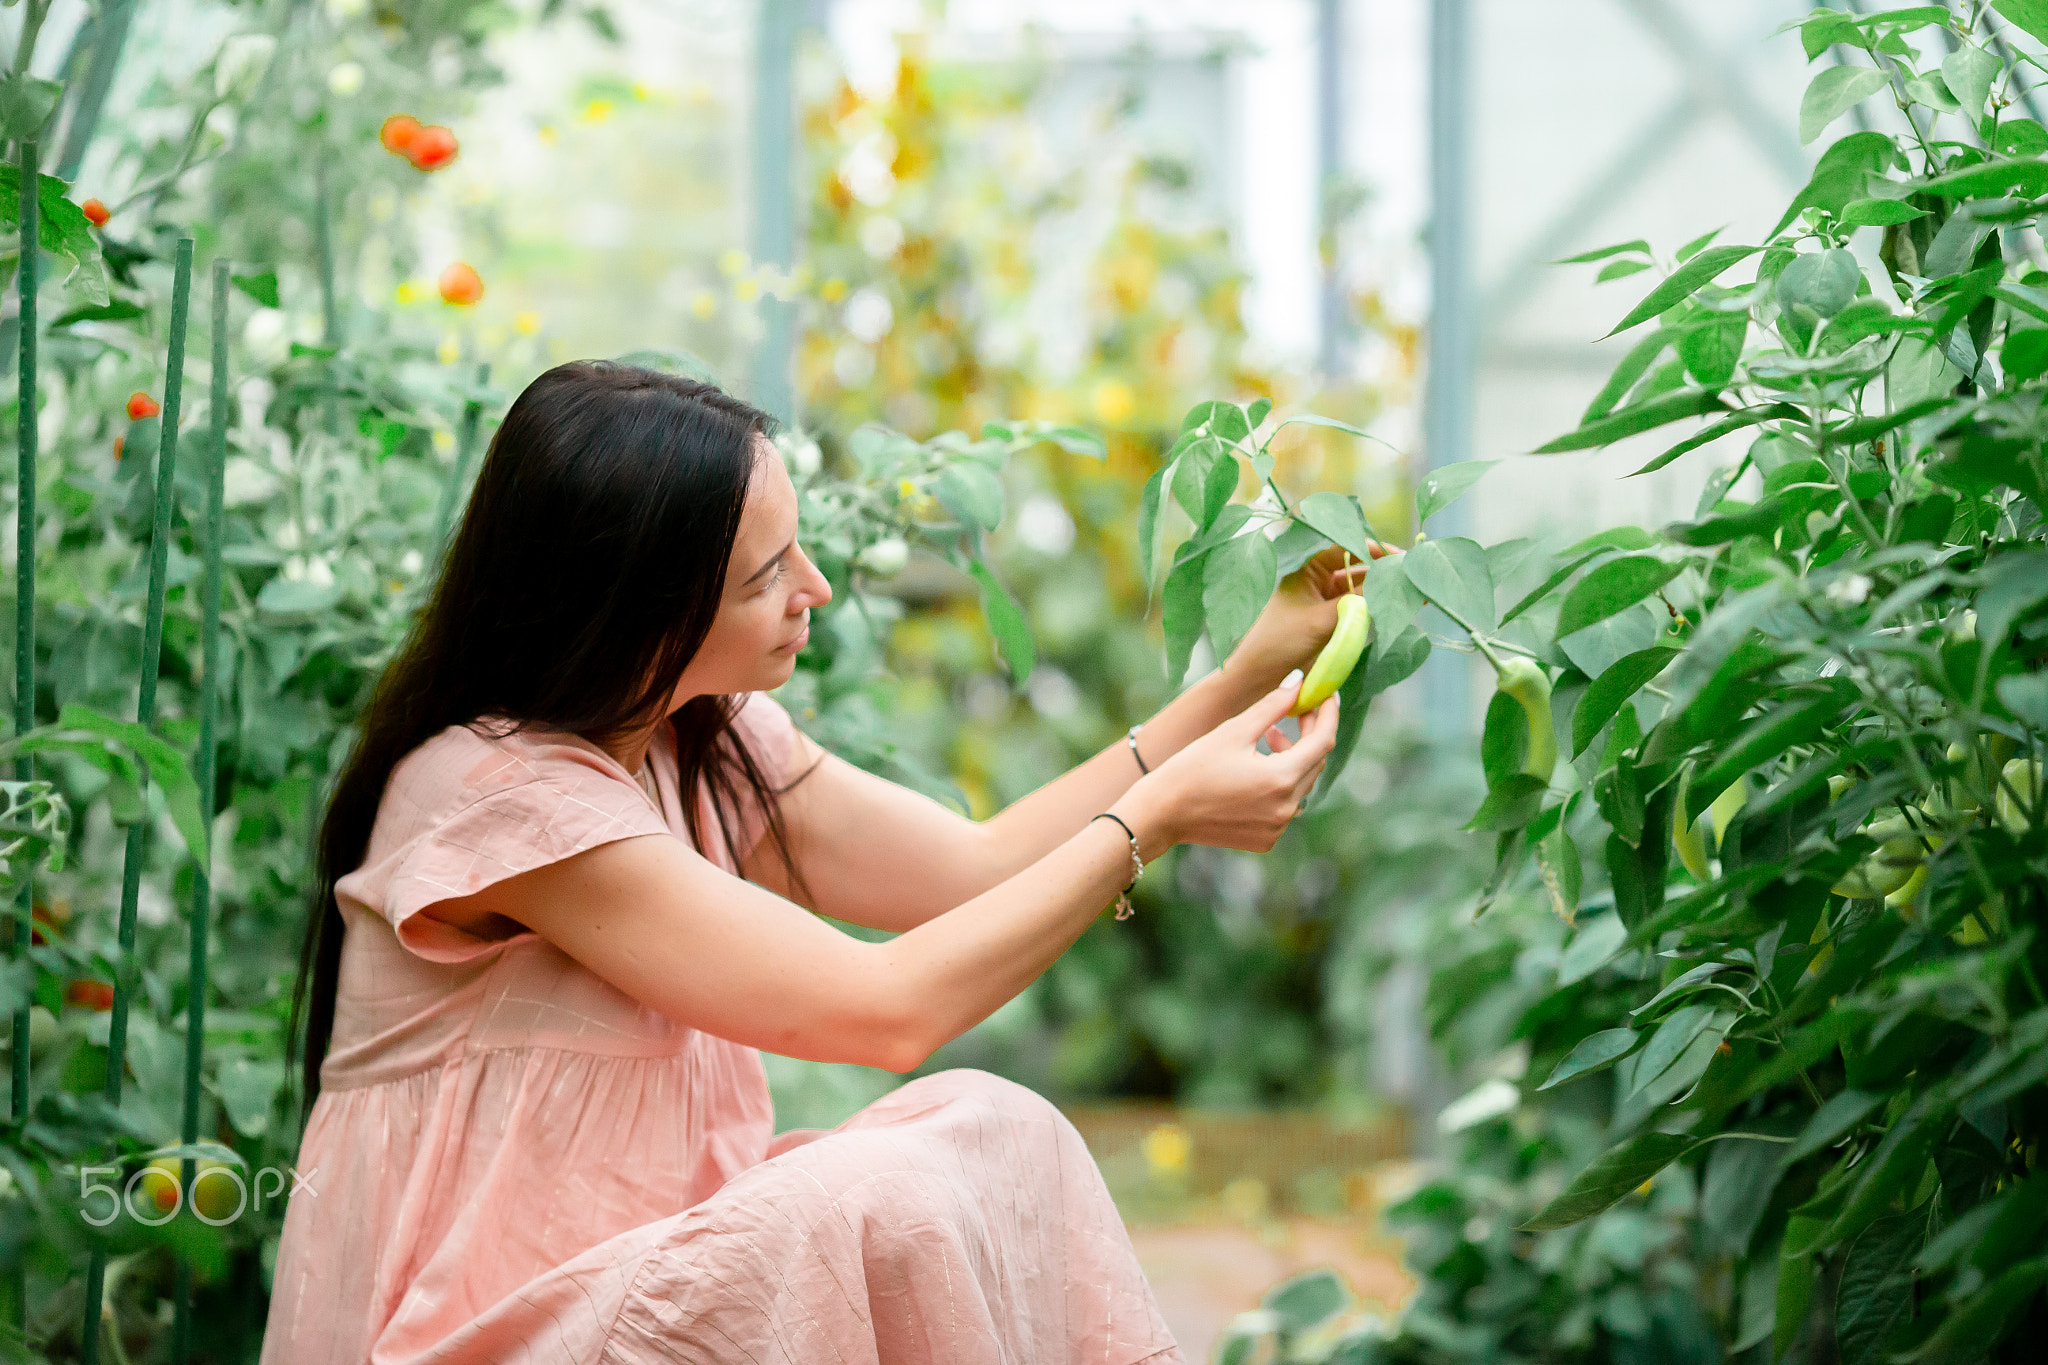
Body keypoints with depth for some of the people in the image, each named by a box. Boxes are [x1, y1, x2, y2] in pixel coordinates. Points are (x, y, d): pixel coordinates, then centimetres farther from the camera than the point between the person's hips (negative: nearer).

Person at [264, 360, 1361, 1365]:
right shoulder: (497, 793, -22)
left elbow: (978, 867, 9)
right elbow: (886, 1010, -23)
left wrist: (1248, 677, 6)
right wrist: (1160, 814, -16)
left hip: (633, 1257, 9)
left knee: (994, 1131, -10)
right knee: (897, 1202, -26)